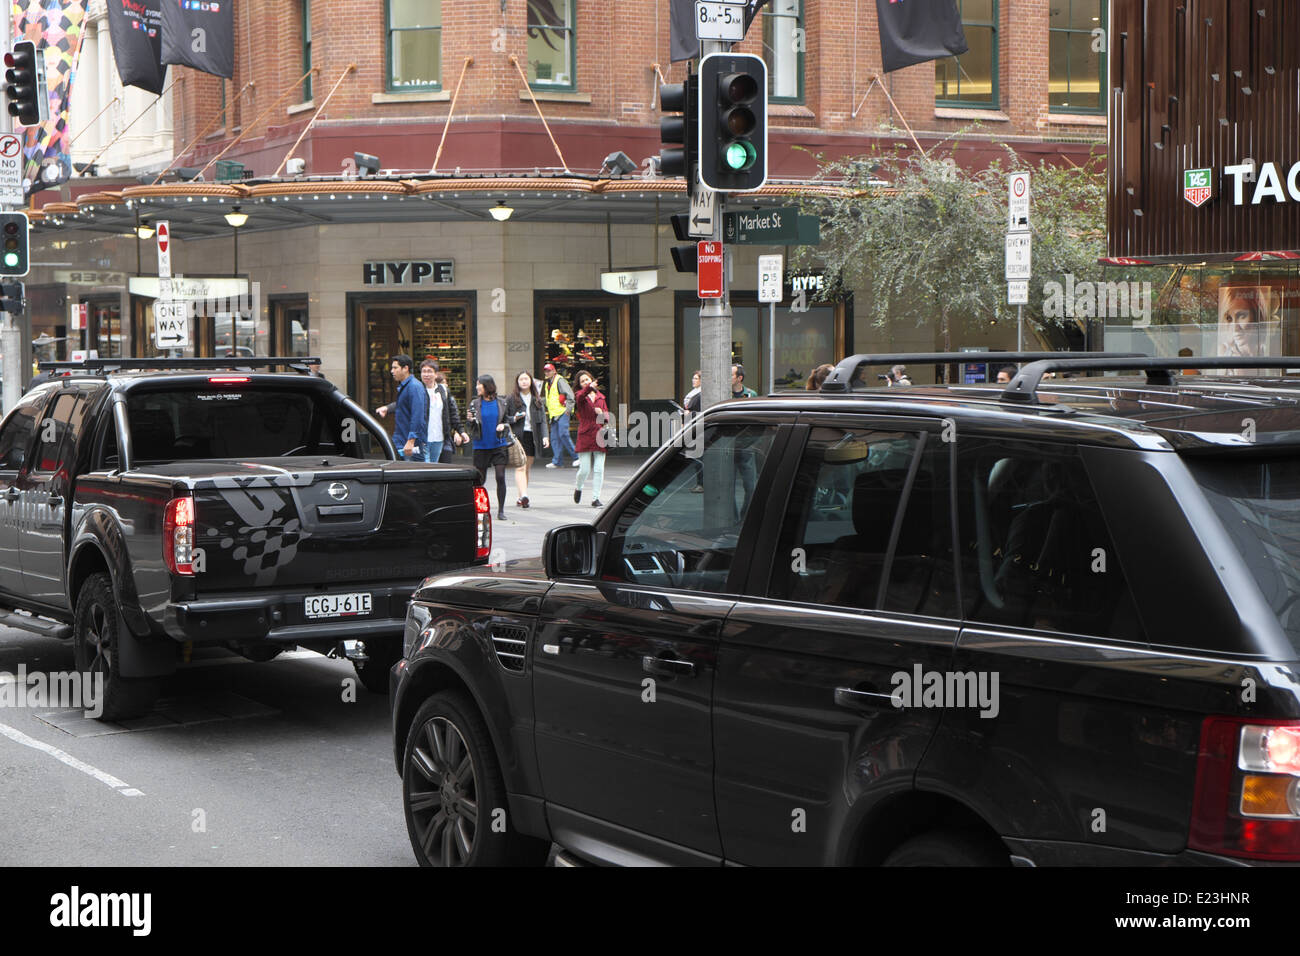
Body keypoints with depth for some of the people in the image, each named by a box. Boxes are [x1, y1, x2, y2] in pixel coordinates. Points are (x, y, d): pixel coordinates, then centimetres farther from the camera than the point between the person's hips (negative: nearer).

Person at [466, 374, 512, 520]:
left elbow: (507, 422, 13)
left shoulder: (501, 404, 2)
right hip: (481, 446, 0)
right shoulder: (475, 404, 2)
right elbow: (472, 430, 5)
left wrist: (503, 426, -8)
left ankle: (501, 510, -3)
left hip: (498, 445, 0)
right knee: (481, 479, 5)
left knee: (501, 477, -9)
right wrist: (471, 421, -15)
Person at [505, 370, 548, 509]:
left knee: (527, 468, 8)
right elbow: (504, 417, 4)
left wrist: (545, 436, -3)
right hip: (518, 435, -4)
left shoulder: (537, 400, 11)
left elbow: (542, 419, 8)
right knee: (520, 467, -17)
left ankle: (520, 498, 16)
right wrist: (514, 419, -16)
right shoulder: (511, 399, 2)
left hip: (532, 436, 4)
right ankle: (524, 495, -30)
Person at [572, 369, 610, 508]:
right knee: (584, 469, -3)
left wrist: (602, 413, -9)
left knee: (598, 469, -1)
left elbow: (607, 417, 14)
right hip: (585, 436, -3)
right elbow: (580, 397, -24)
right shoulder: (580, 395, 2)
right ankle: (578, 488, 28)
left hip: (599, 436, 3)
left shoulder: (600, 397, 15)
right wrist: (589, 387, -43)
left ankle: (595, 498, 6)